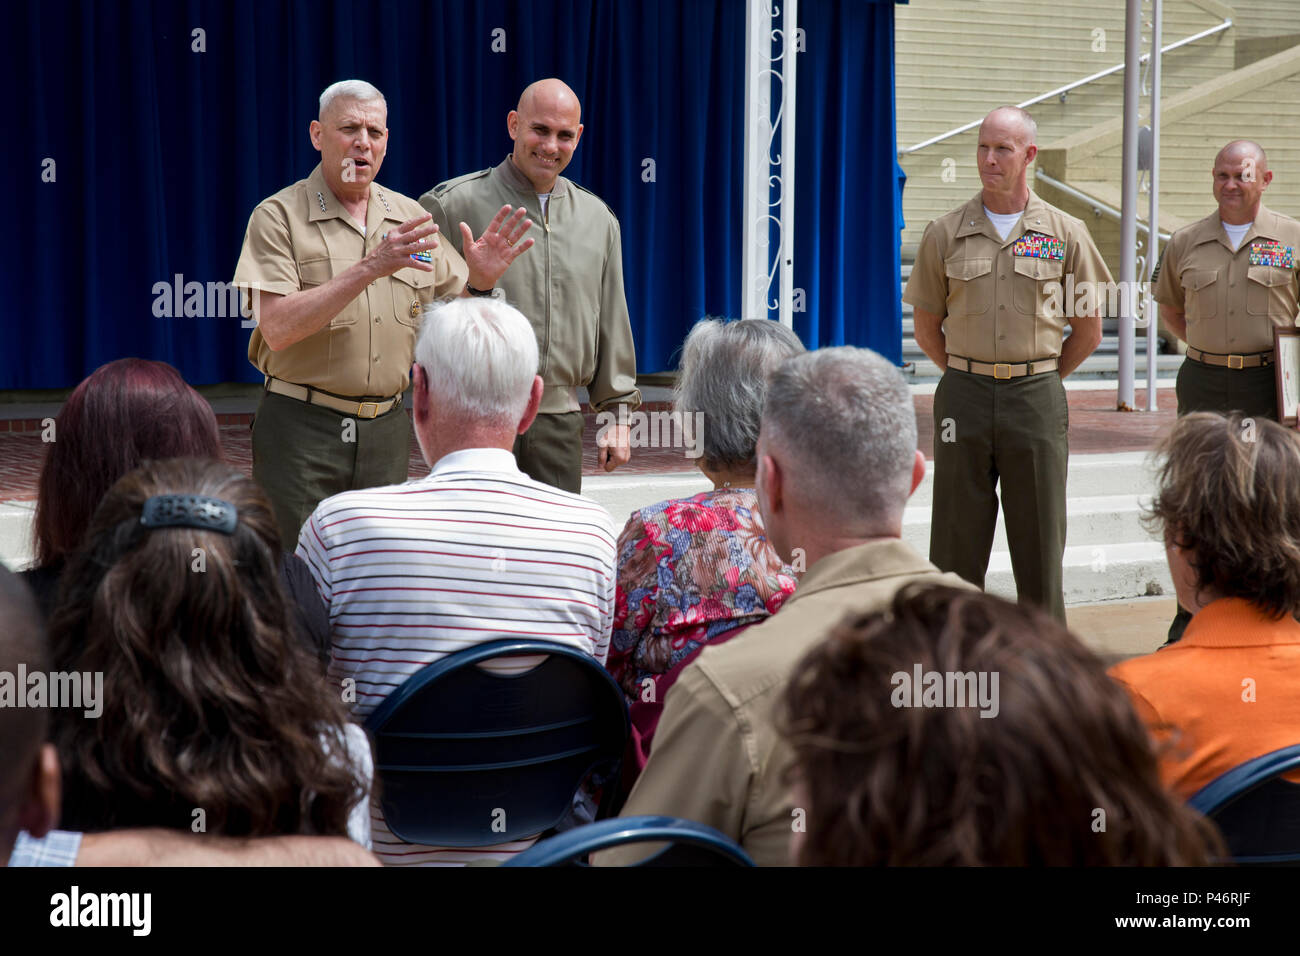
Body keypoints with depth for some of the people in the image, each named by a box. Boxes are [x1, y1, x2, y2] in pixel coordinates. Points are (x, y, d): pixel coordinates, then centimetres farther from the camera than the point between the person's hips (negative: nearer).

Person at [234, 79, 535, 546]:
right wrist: (370, 267, -24)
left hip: (386, 431, 4)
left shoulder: (411, 218, 10)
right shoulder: (278, 217, -5)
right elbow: (277, 329, -18)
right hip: (301, 427, -4)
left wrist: (480, 281, -9)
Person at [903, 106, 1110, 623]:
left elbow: (1088, 330, 9)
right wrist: (968, 378, 9)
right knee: (956, 540, 3)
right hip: (964, 398, 1)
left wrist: (1040, 380, 8)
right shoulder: (945, 234, 4)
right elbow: (926, 327, 12)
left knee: (1040, 539, 4)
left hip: (1037, 399, 0)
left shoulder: (1066, 234, 3)